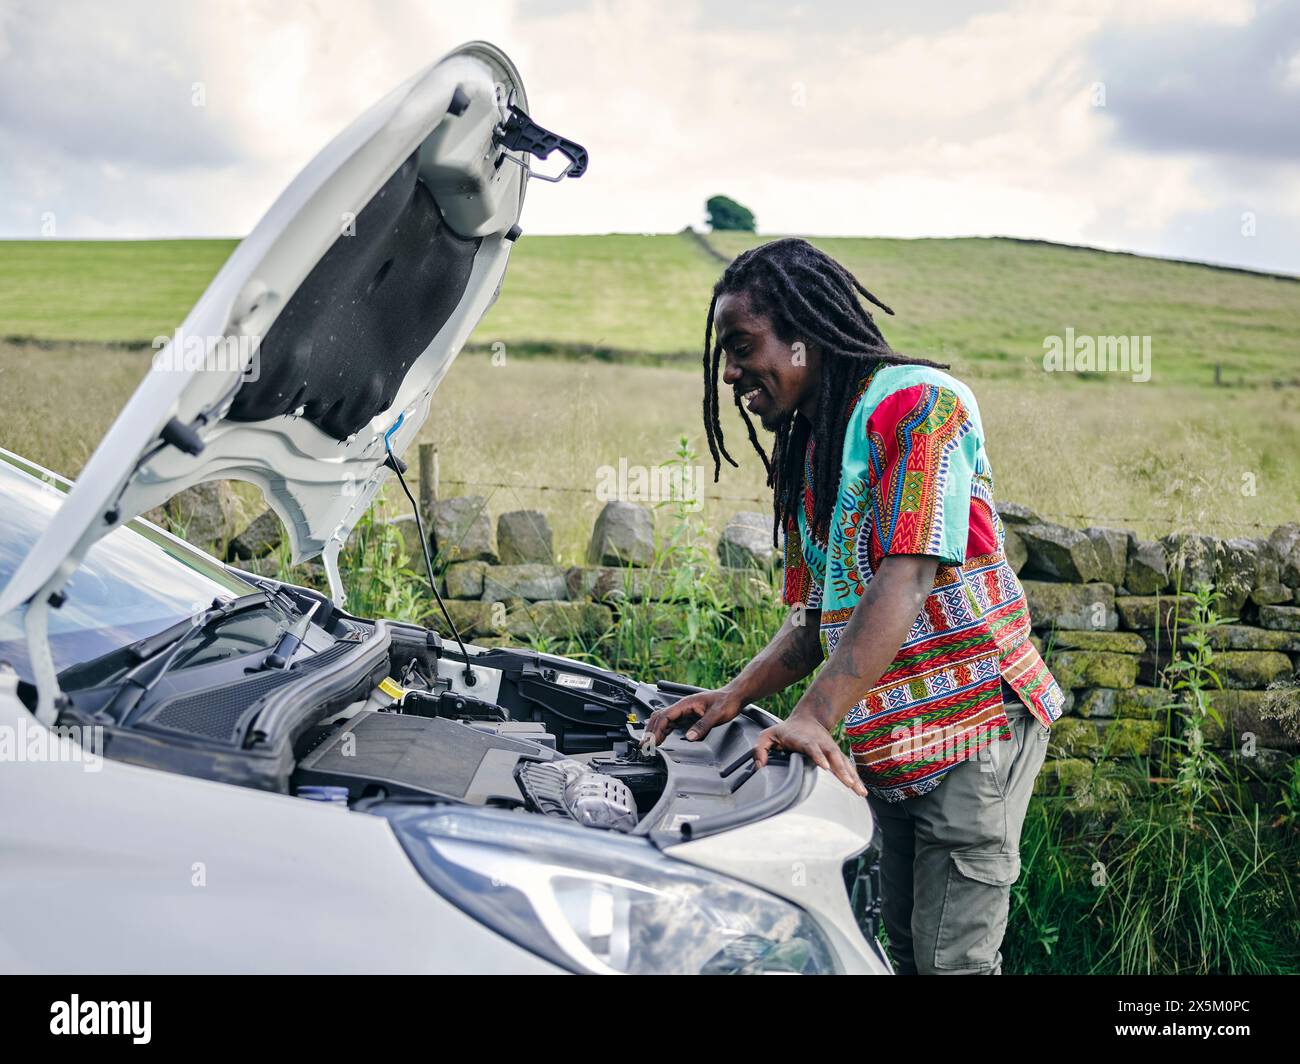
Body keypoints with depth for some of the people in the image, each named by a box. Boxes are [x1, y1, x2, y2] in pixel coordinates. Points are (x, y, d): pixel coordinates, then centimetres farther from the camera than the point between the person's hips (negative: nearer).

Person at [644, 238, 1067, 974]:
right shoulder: (805, 455, 15)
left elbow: (906, 579, -22)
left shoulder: (917, 400, -13)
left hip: (971, 720, -8)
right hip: (886, 745, 8)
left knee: (953, 957, -7)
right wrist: (736, 697, -3)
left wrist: (815, 718, -28)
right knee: (906, 946, 13)